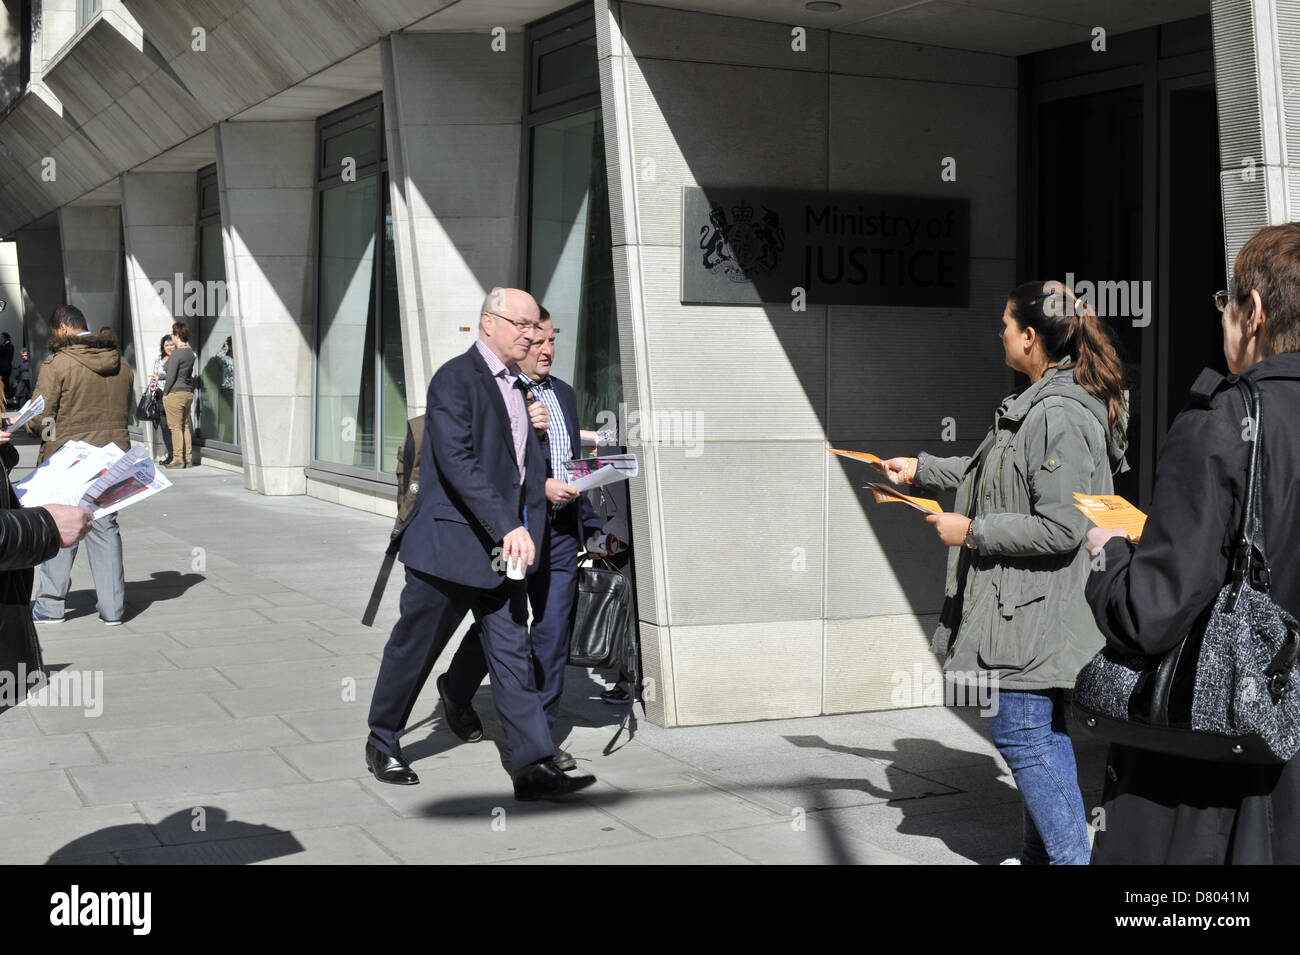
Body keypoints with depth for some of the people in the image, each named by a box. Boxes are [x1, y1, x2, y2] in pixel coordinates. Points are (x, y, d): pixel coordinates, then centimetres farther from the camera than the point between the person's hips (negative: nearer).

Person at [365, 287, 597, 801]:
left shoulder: (520, 389, 15)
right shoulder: (455, 379, -12)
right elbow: (457, 461, -23)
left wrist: (534, 427, 4)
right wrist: (507, 527, -28)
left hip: (504, 546, 7)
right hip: (449, 542, -7)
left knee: (513, 654, 2)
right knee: (414, 648, 9)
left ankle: (534, 766, 1)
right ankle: (382, 743, 28)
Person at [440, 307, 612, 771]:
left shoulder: (564, 393, 16)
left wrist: (591, 525, 19)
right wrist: (540, 487, -21)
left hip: (560, 533, 6)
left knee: (553, 635, 3)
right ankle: (456, 691, 36)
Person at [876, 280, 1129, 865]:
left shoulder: (1061, 416, -22)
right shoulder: (1042, 404, 12)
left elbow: (1059, 529, -25)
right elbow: (988, 472, 29)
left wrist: (971, 531, -16)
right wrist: (921, 468, 31)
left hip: (1034, 616, -11)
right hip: (1030, 609, 11)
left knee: (1020, 733, -3)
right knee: (1043, 733, 17)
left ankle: (1070, 855, 5)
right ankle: (1041, 854, 29)